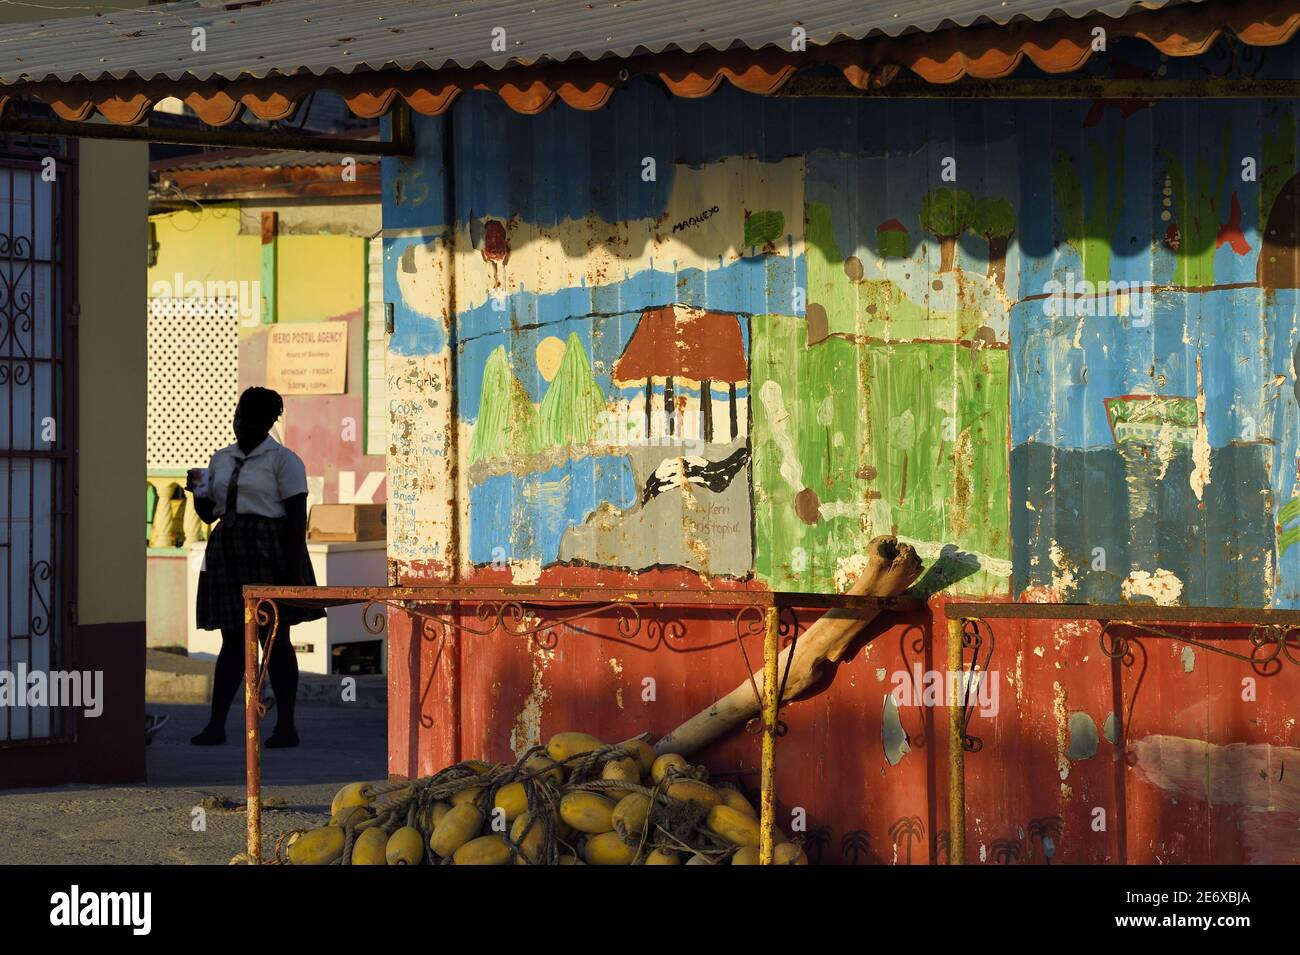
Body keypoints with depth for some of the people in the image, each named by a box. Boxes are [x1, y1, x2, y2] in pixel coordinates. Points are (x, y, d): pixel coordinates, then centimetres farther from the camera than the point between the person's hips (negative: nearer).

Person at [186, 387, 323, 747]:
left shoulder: (283, 460, -3)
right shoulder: (221, 460, 16)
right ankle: (216, 724, 3)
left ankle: (286, 725, 2)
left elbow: (297, 516, -8)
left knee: (275, 637, -2)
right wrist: (198, 494, -2)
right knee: (233, 640, 5)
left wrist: (292, 567, -15)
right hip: (229, 552, 6)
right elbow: (209, 514, 20)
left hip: (269, 553, -6)